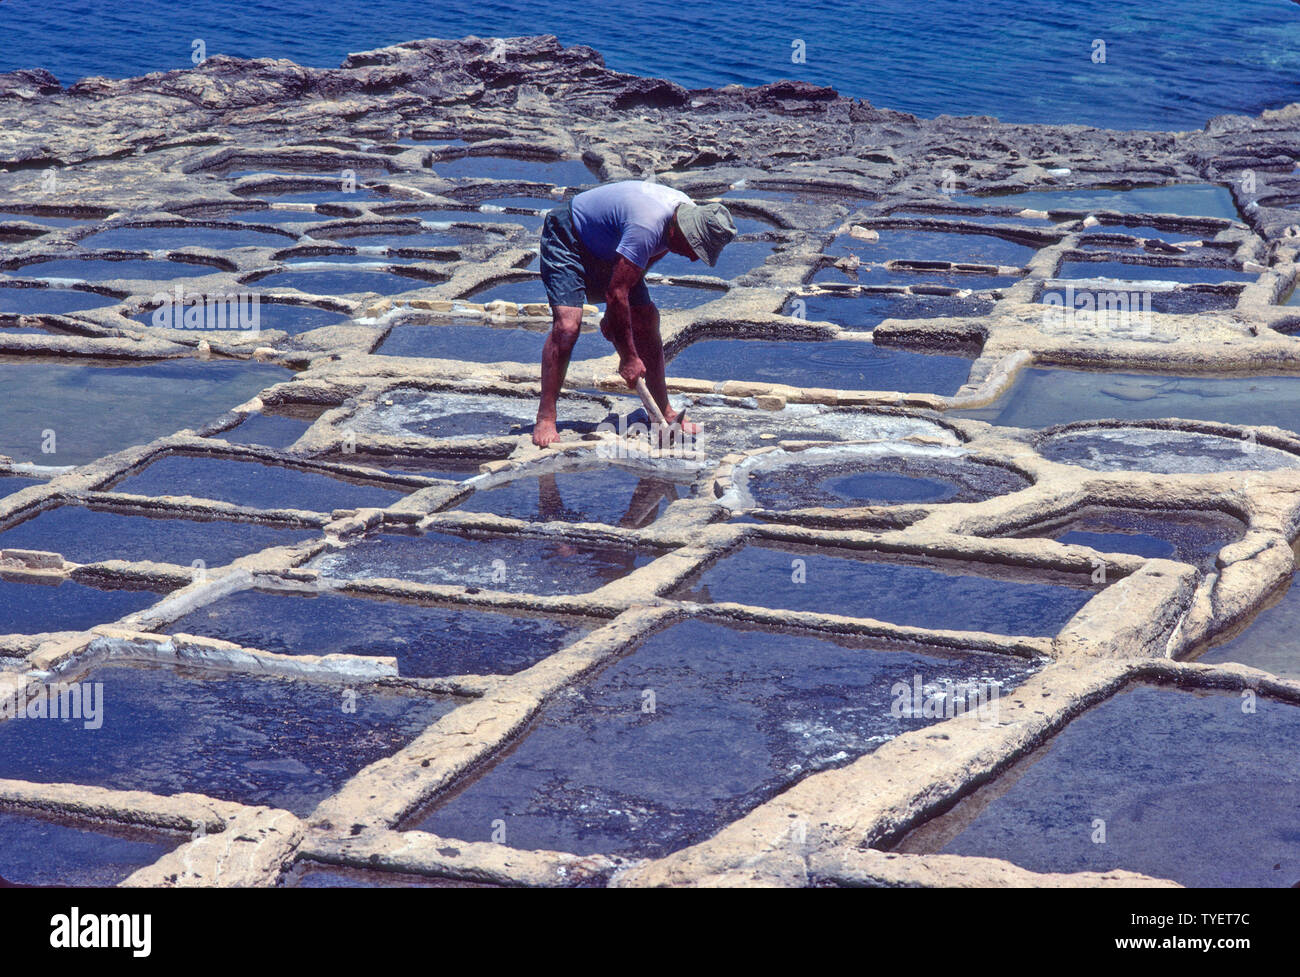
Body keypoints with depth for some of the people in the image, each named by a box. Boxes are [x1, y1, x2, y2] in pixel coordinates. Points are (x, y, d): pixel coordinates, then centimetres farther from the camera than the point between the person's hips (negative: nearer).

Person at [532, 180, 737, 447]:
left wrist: (614, 314, 2)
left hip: (608, 250, 9)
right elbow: (615, 293, -35)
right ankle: (545, 418, -16)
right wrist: (628, 358, -29)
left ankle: (664, 412, 10)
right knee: (567, 325, -24)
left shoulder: (689, 212, -11)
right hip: (567, 241, -9)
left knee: (647, 321, 0)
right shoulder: (647, 226, -39)